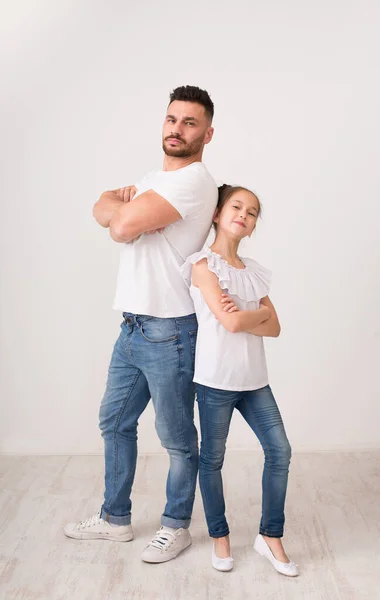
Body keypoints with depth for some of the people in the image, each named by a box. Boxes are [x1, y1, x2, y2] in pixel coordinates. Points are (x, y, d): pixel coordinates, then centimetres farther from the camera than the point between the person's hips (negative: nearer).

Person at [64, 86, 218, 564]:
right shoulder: (153, 178, 16)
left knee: (176, 438, 8)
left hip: (168, 332, -9)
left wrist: (121, 209, -3)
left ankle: (176, 526, 29)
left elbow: (125, 224, -25)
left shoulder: (194, 179, -15)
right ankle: (115, 519, 36)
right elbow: (103, 210, 5)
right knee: (115, 422, 19)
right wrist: (125, 204, -16)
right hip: (132, 327, 9)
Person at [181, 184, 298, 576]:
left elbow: (274, 328, 5)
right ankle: (219, 536, 26)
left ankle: (270, 536, 20)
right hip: (216, 378, -6)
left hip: (253, 378, 6)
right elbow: (230, 323, -18)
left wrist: (243, 316, -11)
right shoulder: (204, 264, -8)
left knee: (279, 450, 4)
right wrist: (260, 312, -1)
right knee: (212, 459, 7)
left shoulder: (254, 272, 12)